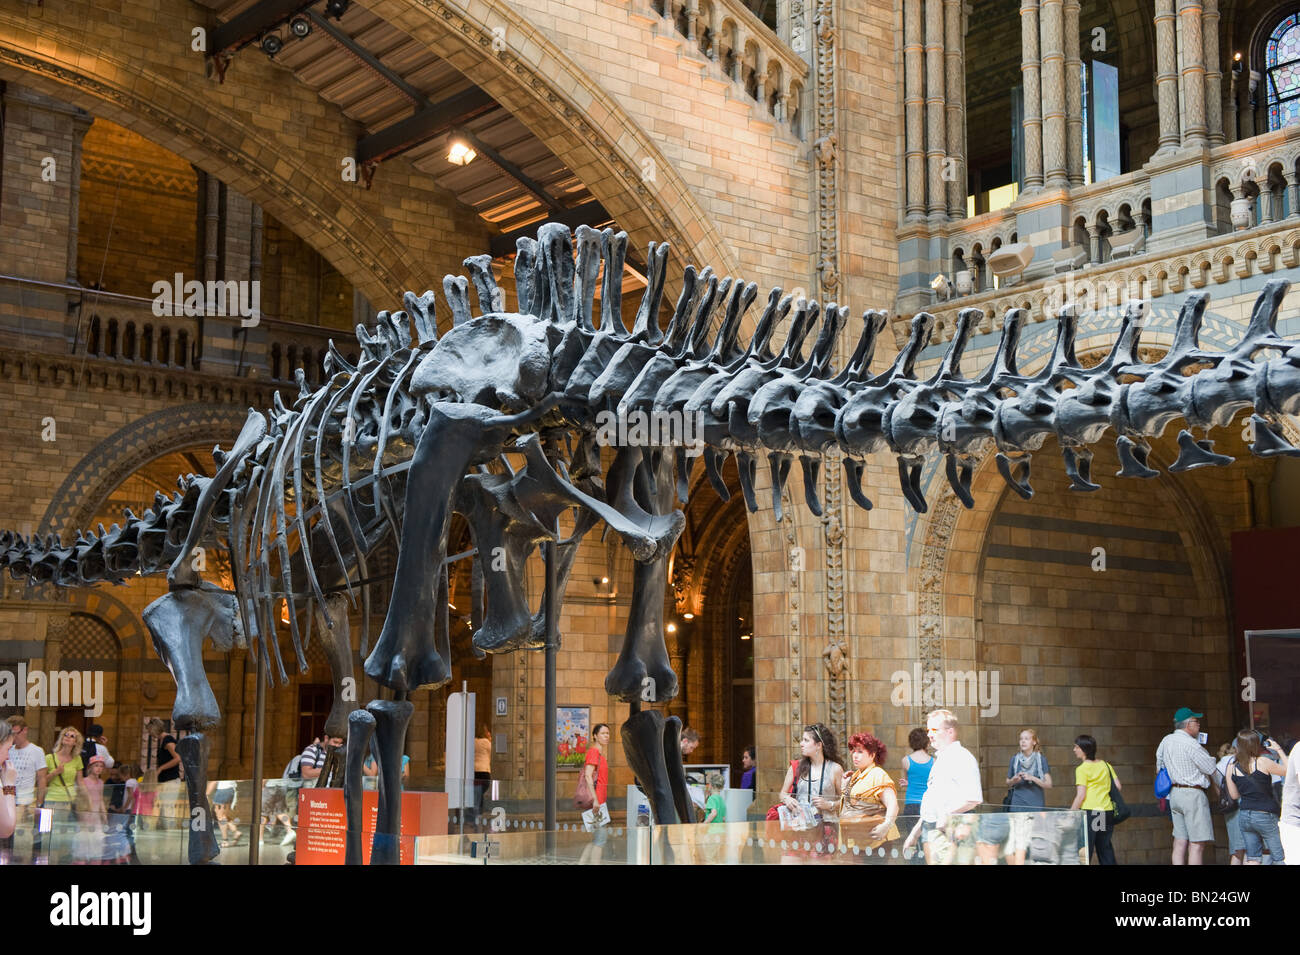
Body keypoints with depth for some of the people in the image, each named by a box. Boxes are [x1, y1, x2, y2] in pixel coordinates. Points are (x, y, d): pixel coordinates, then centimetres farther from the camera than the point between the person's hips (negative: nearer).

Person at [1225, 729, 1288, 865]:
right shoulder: (1262, 762, -14)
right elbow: (1288, 771, -1)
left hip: (1244, 815, 5)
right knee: (1280, 859, 5)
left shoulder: (1232, 768, 0)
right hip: (1265, 815, -5)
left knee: (1253, 859, 11)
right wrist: (1279, 750, 8)